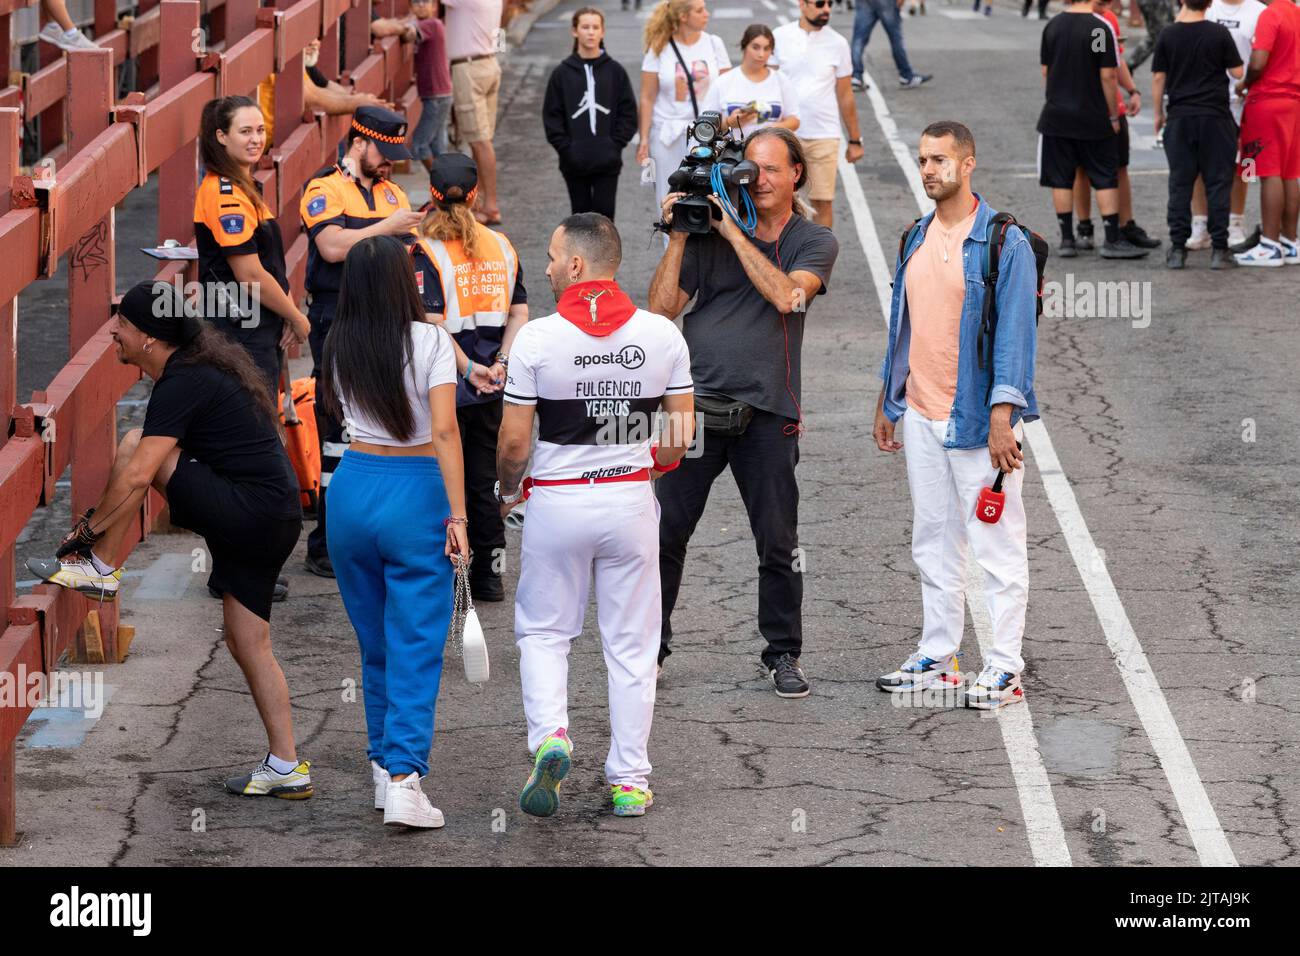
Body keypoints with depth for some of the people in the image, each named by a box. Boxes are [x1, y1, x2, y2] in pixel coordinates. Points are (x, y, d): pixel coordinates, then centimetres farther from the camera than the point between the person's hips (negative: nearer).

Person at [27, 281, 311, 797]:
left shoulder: (181, 383, -13)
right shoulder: (201, 366, 18)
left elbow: (138, 476, -21)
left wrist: (90, 528, -8)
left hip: (248, 511, -10)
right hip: (275, 522, 10)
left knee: (133, 445, -12)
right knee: (248, 644, 12)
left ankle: (99, 570, -2)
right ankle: (286, 768, 12)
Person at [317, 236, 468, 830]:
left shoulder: (339, 346, 4)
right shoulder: (430, 341, -9)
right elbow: (445, 430, -15)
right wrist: (457, 515, -14)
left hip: (352, 490, 4)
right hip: (416, 492, -4)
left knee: (374, 642, 17)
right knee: (415, 647, -3)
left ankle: (384, 768, 24)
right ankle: (404, 780, -14)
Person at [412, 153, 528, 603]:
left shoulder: (426, 251, -11)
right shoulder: (501, 245, 6)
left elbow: (433, 323, -18)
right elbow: (519, 314, 2)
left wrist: (468, 368, -16)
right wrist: (500, 364, -6)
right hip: (492, 391, 5)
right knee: (484, 480, 14)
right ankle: (489, 574, 18)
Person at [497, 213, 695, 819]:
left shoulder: (537, 338, -12)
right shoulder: (662, 335, -4)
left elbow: (514, 440, -9)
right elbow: (683, 434, 1)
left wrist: (505, 492, 10)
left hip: (557, 500, -2)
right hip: (631, 500, 2)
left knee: (542, 633, 14)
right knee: (631, 645, 11)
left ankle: (549, 735, -10)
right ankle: (629, 781, 12)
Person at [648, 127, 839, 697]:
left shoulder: (814, 242, 5)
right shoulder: (707, 233, 6)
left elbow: (787, 295, -15)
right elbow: (662, 307, 1)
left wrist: (733, 232, -13)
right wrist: (679, 237, -7)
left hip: (766, 412, -1)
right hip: (697, 402, 1)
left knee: (778, 543, 3)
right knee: (666, 532, 1)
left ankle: (782, 654, 16)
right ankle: (650, 645, 14)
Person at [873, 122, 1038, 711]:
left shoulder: (1003, 241, -10)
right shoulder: (915, 239, 12)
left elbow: (1014, 331, -13)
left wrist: (1002, 417, -20)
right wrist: (887, 403, 18)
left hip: (977, 419, -7)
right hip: (921, 417, 7)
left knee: (997, 543, -2)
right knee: (933, 542, 13)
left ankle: (1005, 667, 2)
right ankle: (937, 656, 21)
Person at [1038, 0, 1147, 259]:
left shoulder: (1052, 26, 3)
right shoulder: (1100, 29, -12)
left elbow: (1045, 71, 10)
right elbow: (1108, 76, -11)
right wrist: (1113, 116, -2)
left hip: (1056, 116, 4)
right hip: (1093, 119, -4)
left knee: (1061, 180, 9)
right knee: (1106, 180, 4)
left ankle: (1067, 240, 11)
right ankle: (1112, 240, 4)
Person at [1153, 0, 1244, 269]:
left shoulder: (1168, 34, -2)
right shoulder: (1219, 33, -6)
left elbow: (1158, 77, 2)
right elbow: (1237, 72, -1)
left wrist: (1158, 113, 14)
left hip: (1180, 116, 2)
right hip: (1215, 116, -2)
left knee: (1180, 183, 7)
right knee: (1218, 183, 3)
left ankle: (1177, 249, 5)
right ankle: (1219, 250, 2)